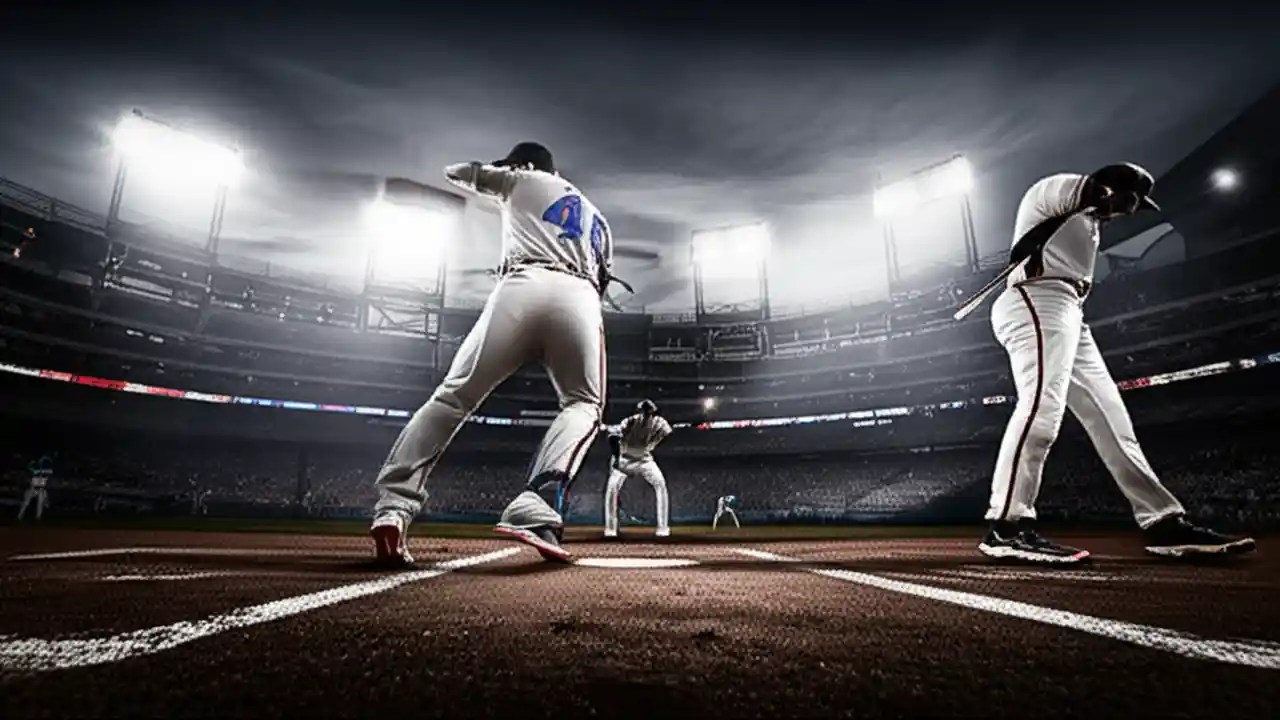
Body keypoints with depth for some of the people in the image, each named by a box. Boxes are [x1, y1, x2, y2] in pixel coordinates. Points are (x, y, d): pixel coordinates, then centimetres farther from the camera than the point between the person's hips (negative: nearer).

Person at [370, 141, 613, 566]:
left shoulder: (523, 181, 28)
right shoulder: (596, 217, 38)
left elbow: (456, 172, 38)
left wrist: (498, 170, 58)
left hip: (522, 288, -2)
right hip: (580, 298, 2)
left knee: (453, 395, 5)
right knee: (584, 404, 13)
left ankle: (394, 507, -10)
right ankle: (535, 511, -12)